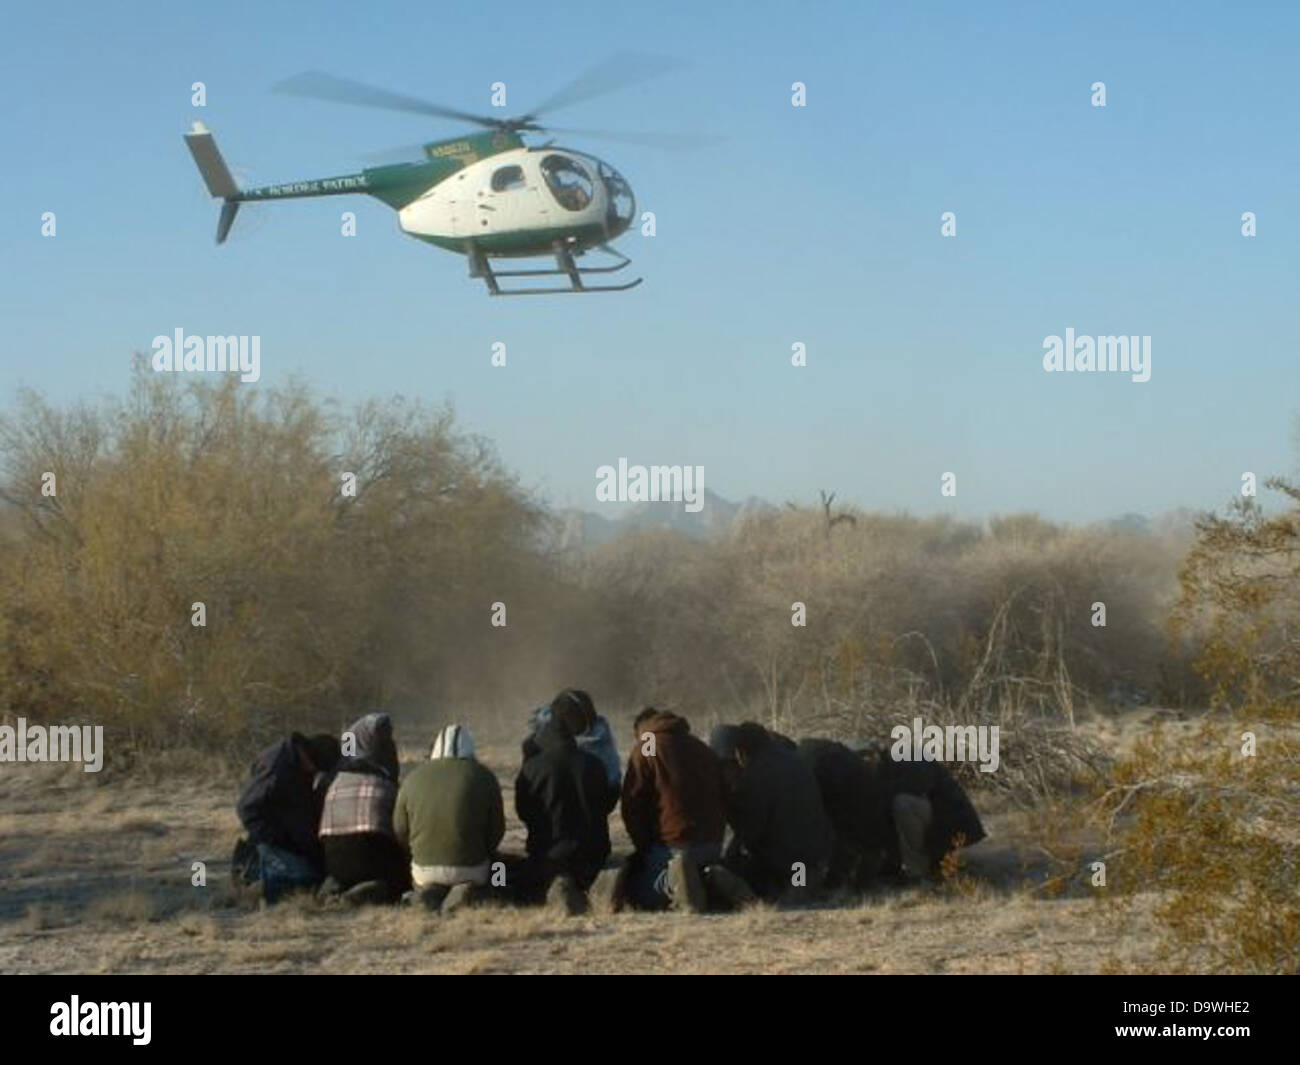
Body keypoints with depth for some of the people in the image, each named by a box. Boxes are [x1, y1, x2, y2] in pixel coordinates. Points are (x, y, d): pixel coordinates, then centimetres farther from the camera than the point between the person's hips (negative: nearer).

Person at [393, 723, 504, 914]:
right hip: (470, 868, -2)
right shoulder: (483, 777, -6)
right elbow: (496, 829, 1)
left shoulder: (413, 778, -2)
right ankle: (467, 890, -6)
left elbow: (400, 830, 4)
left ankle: (430, 891, -3)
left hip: (424, 867, 2)